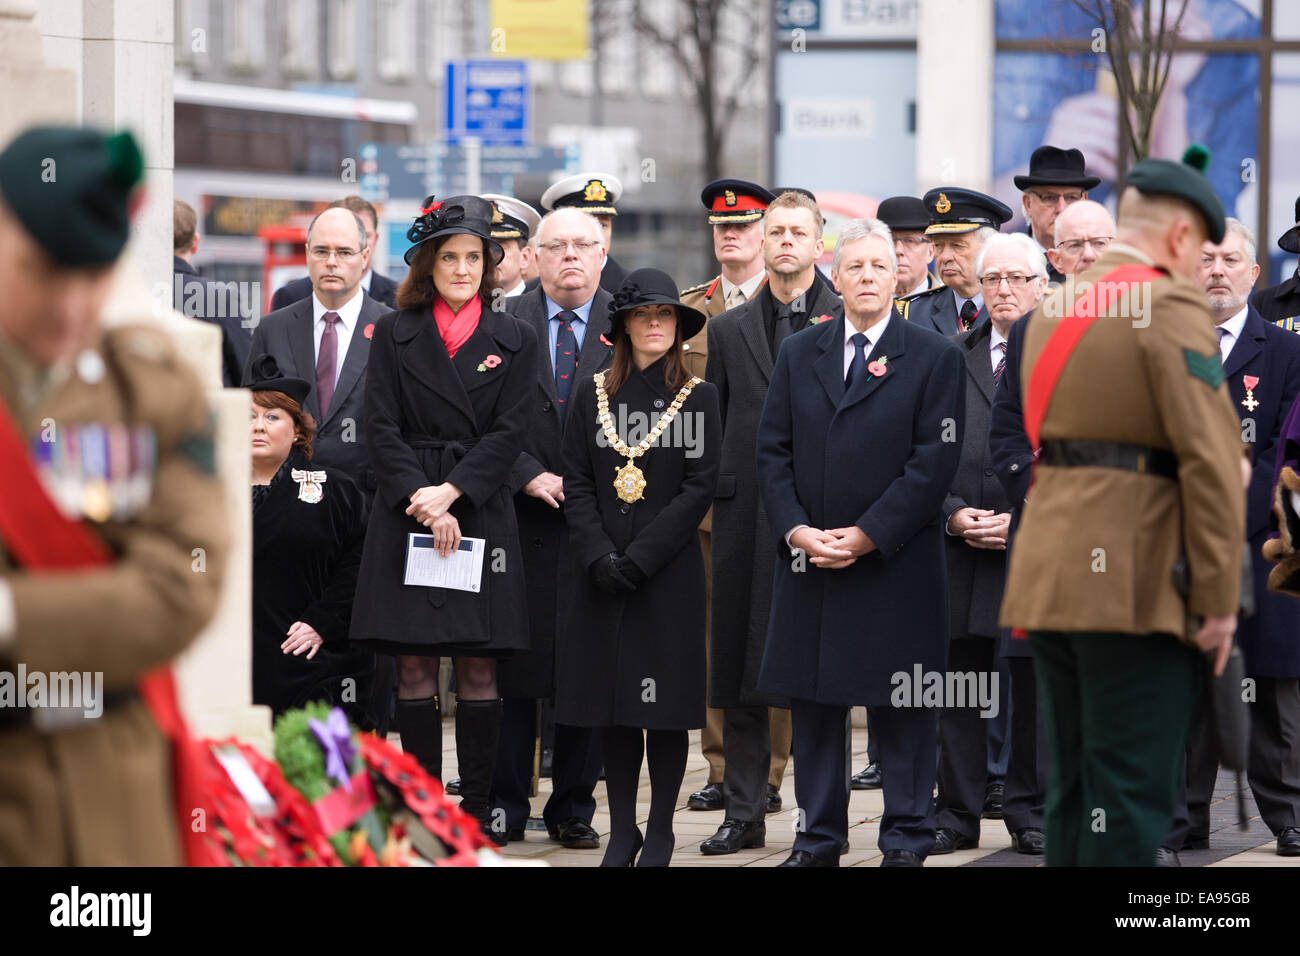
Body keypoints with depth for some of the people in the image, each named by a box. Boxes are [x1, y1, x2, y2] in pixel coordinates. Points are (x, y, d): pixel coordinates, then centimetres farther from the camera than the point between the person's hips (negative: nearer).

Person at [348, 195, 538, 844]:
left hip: (480, 515, 0)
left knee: (478, 669, -1)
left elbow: (509, 431, 0)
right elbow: (381, 427, 1)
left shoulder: (513, 341, 8)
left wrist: (451, 492, -12)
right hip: (406, 513, 0)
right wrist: (420, 498, -12)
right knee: (414, 667, -1)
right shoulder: (394, 334, 8)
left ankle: (477, 811, 3)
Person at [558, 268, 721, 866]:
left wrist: (638, 558, -12)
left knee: (665, 703, -1)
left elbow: (700, 487, -5)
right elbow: (577, 483, 5)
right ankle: (621, 829, 11)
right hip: (602, 574, 2)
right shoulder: (592, 395, 8)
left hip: (668, 569, -2)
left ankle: (661, 830, 8)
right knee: (612, 704, 3)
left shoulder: (698, 398, 1)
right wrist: (598, 556, -9)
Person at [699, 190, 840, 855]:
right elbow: (710, 428, 16)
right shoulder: (728, 330, 14)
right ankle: (743, 812, 10)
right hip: (747, 518, 3)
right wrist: (712, 497, 6)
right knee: (741, 674, 4)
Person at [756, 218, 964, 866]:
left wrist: (868, 535, -13)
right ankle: (818, 837, 16)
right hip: (809, 562, 4)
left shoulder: (934, 357, -1)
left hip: (896, 563, -4)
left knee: (902, 713, 1)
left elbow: (935, 460, -7)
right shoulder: (798, 354, 11)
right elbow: (773, 449, 8)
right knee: (813, 703, 7)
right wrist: (794, 528, -8)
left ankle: (906, 841, 8)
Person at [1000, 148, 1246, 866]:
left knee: (1074, 788, 11)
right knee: (1133, 800, -6)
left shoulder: (1052, 309, 16)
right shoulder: (1171, 309, -9)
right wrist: (1218, 599, -12)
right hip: (1139, 589, -8)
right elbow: (1211, 461, -15)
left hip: (1050, 578, 8)